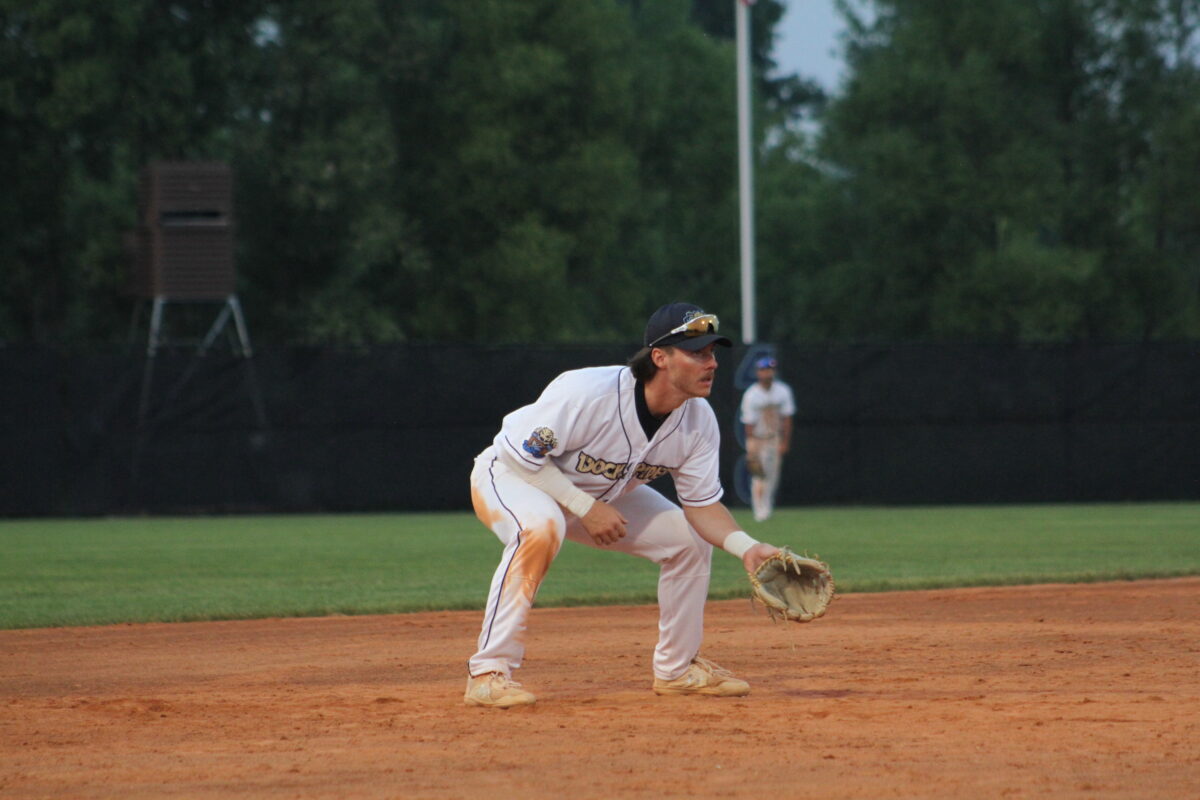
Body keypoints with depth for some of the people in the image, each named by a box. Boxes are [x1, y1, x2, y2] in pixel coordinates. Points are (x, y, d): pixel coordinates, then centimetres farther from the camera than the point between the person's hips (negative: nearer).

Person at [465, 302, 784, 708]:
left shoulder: (698, 421, -16)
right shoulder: (587, 393, -36)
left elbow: (702, 504, -8)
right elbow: (522, 455, -29)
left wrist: (747, 547, -26)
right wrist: (586, 508, -32)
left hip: (602, 493, 7)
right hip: (511, 476, -7)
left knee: (689, 536, 0)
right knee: (540, 526, -39)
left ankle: (677, 669, 18)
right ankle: (488, 673, -34)